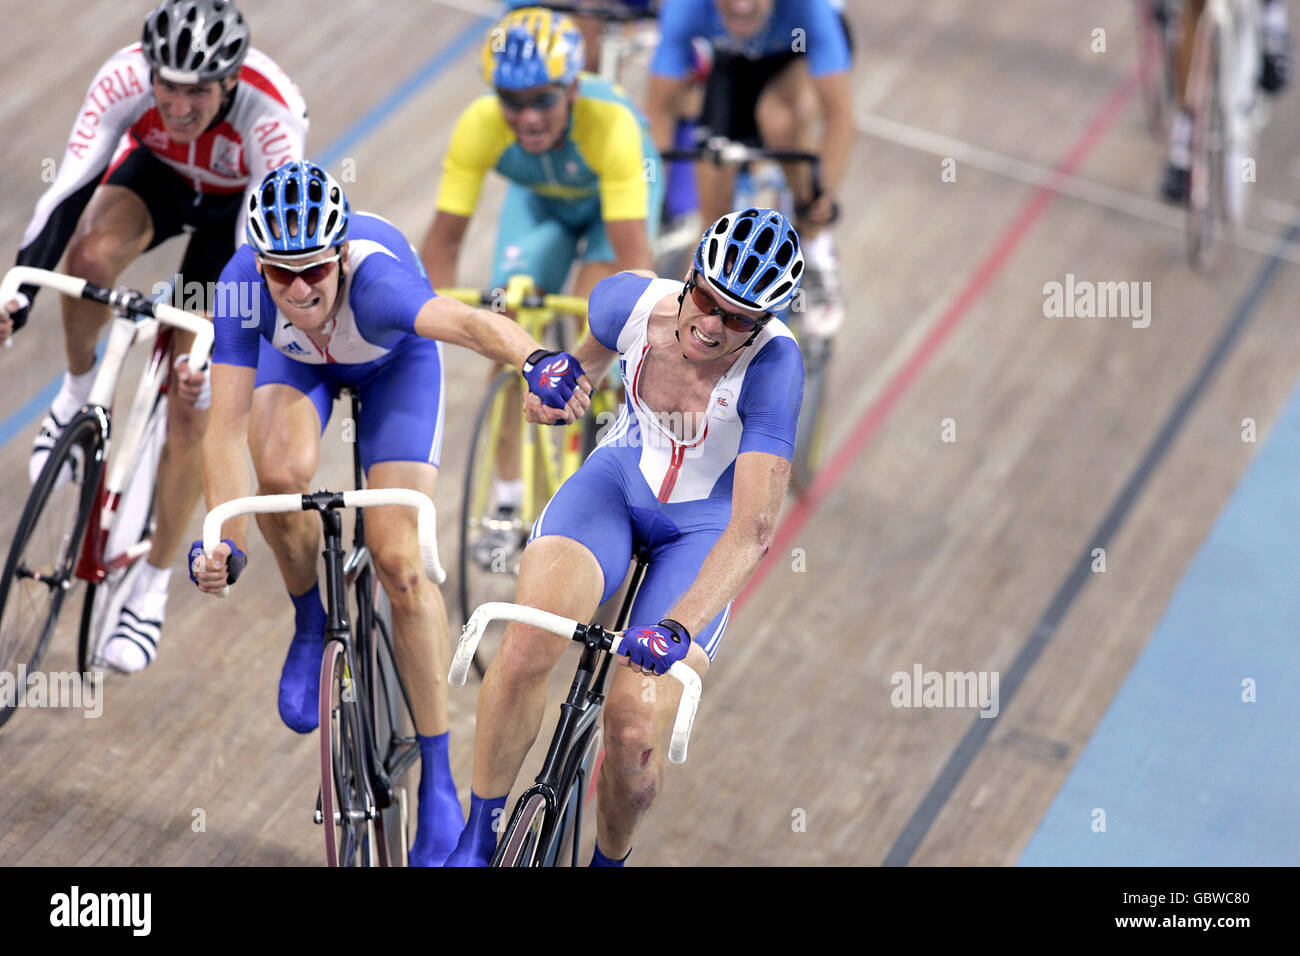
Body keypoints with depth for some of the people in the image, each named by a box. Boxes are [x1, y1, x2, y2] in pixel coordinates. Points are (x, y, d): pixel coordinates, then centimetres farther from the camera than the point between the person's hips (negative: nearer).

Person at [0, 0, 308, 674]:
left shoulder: (272, 115, -39)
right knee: (92, 253, -36)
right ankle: (79, 395, -5)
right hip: (157, 172, 2)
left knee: (190, 408, -9)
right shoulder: (124, 78, -33)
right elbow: (69, 187, -31)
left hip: (238, 208, -2)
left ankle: (151, 591, 6)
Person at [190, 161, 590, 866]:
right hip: (295, 358, 2)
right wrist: (225, 544, -48)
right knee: (283, 472, -32)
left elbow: (470, 323, -64)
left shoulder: (375, 282, -44)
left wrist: (534, 360, -85)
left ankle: (439, 782, -2)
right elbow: (226, 427, -36)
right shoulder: (243, 286, -36)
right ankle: (311, 623, 1)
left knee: (399, 560, -14)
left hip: (396, 362, -2)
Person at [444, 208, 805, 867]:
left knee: (633, 732, -17)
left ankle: (608, 859, 17)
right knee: (527, 647, -26)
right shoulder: (633, 302, -23)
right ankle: (478, 838, -5)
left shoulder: (771, 365, -33)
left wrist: (678, 627, -48)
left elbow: (754, 529, -40)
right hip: (618, 482, 2)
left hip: (705, 526, -2)